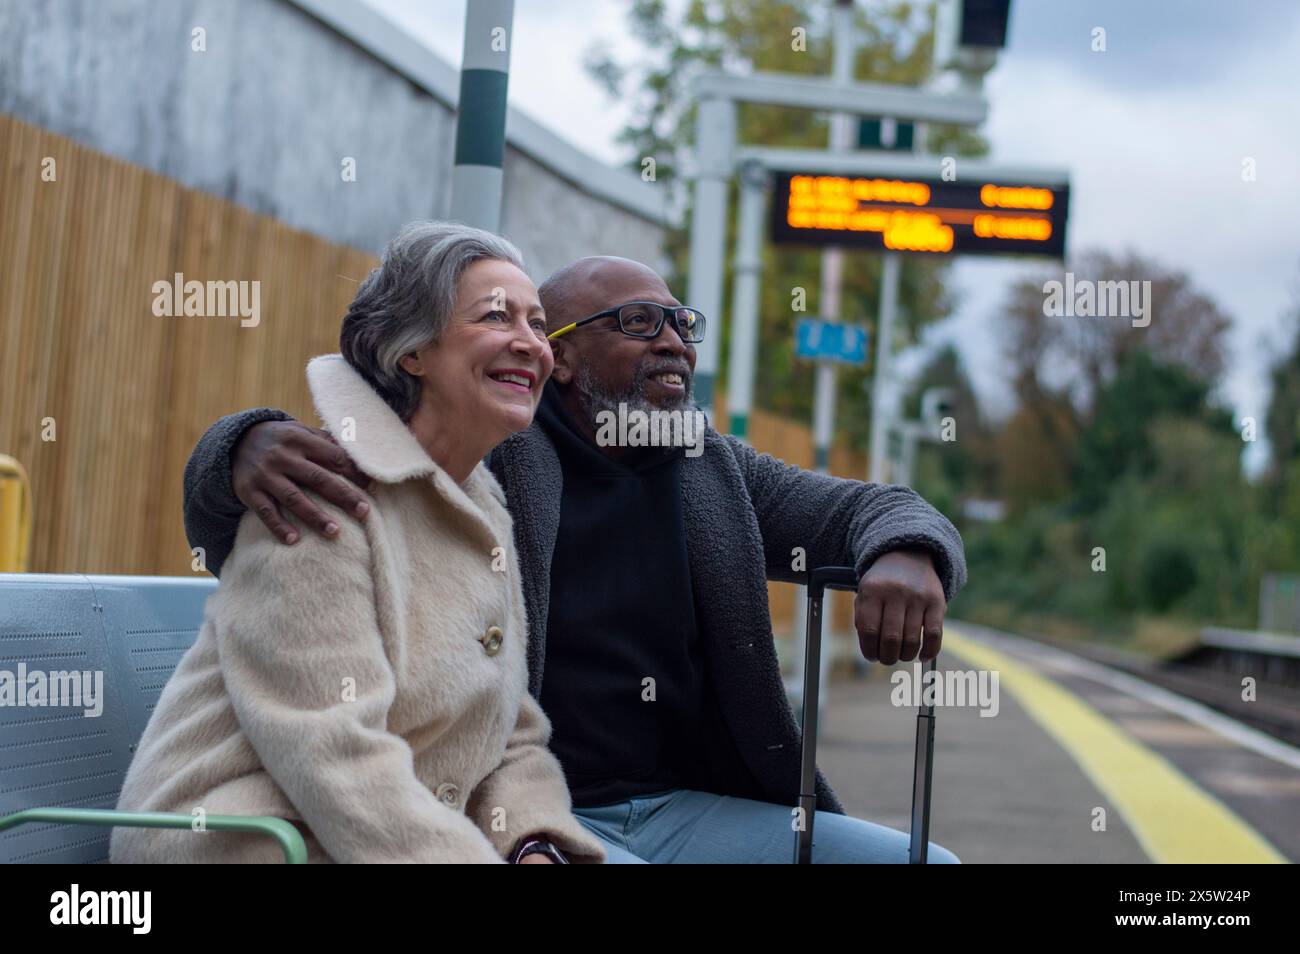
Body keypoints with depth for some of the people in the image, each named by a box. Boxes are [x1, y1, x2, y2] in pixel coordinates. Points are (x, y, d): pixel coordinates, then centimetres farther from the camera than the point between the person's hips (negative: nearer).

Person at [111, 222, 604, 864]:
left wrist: (538, 847, -10)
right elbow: (334, 754, -21)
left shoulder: (487, 513, 13)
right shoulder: (323, 489, -12)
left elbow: (516, 739, 9)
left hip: (410, 835, 7)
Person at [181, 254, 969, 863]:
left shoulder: (716, 469, 14)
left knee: (927, 864, -8)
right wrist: (254, 448, -33)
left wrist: (909, 559, -13)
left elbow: (870, 509, 13)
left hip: (692, 811, 5)